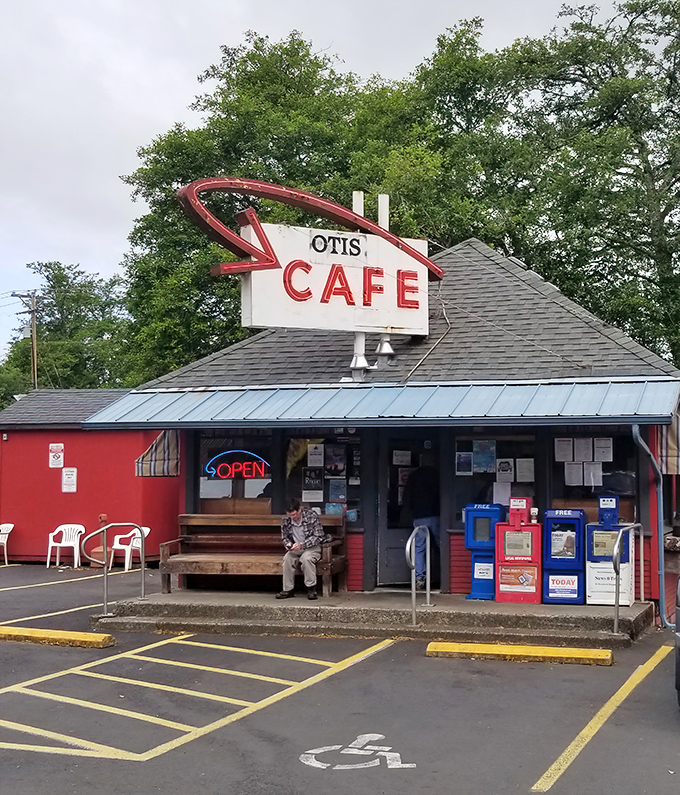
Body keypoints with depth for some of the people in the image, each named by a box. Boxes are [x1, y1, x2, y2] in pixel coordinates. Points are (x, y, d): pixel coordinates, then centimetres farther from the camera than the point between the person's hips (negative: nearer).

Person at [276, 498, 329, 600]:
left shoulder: (311, 516, -16)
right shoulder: (285, 520, -3)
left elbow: (318, 536, -16)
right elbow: (284, 537, 11)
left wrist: (302, 545, -27)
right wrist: (288, 543, -15)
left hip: (313, 547, -4)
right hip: (296, 549, 4)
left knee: (306, 558, -35)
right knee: (288, 558, -27)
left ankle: (311, 589, -24)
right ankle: (288, 589, -20)